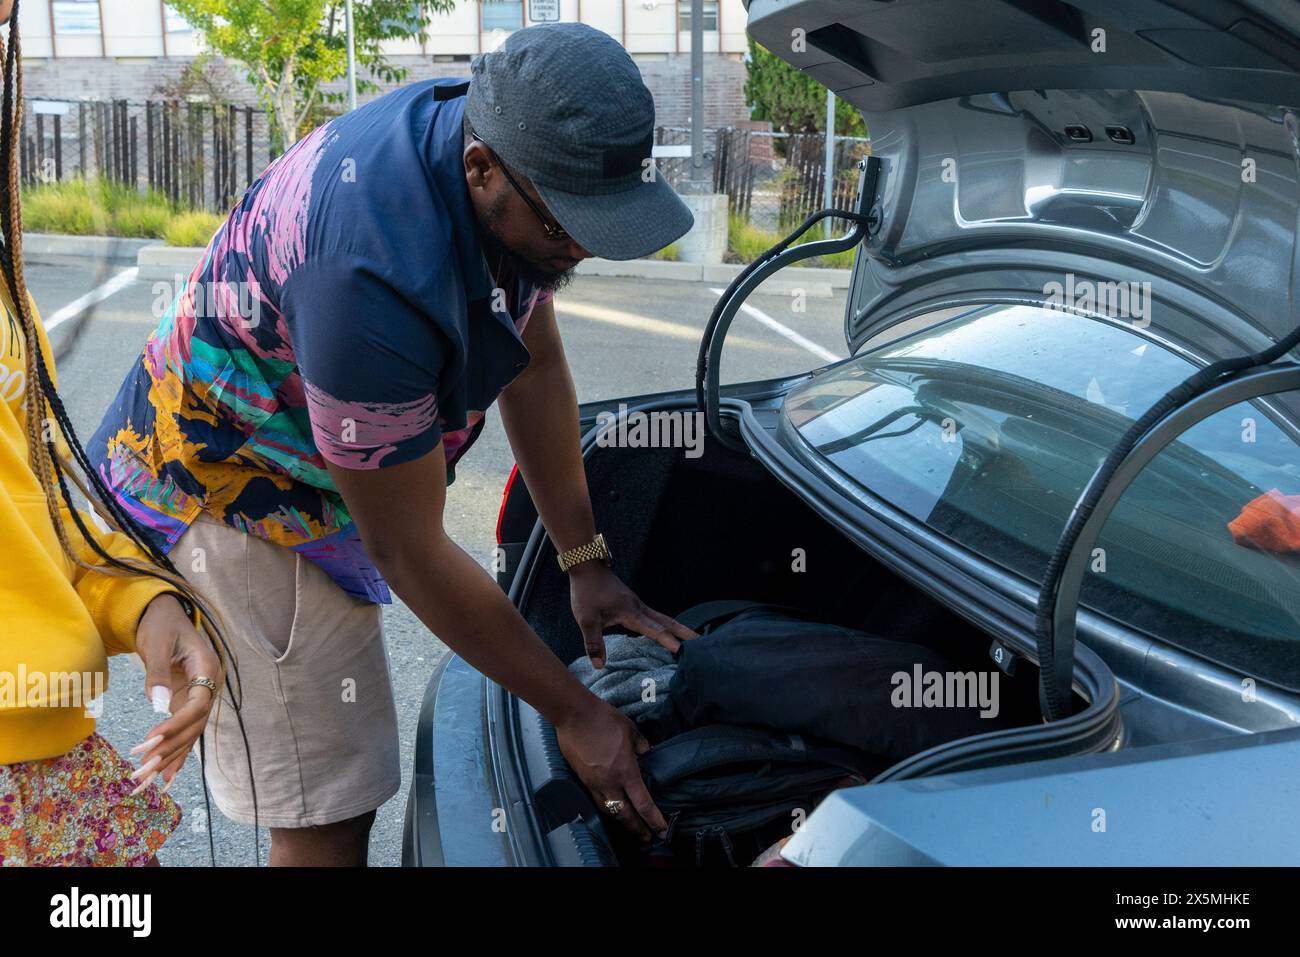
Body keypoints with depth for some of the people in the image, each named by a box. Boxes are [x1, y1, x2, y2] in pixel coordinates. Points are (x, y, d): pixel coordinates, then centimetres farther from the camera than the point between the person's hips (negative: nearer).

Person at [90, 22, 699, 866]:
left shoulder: (499, 139, -13)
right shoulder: (375, 277, -39)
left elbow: (535, 362, 1)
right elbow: (409, 553, -28)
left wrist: (587, 564, 1)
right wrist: (575, 713, -20)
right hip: (222, 494, -8)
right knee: (326, 818, -1)